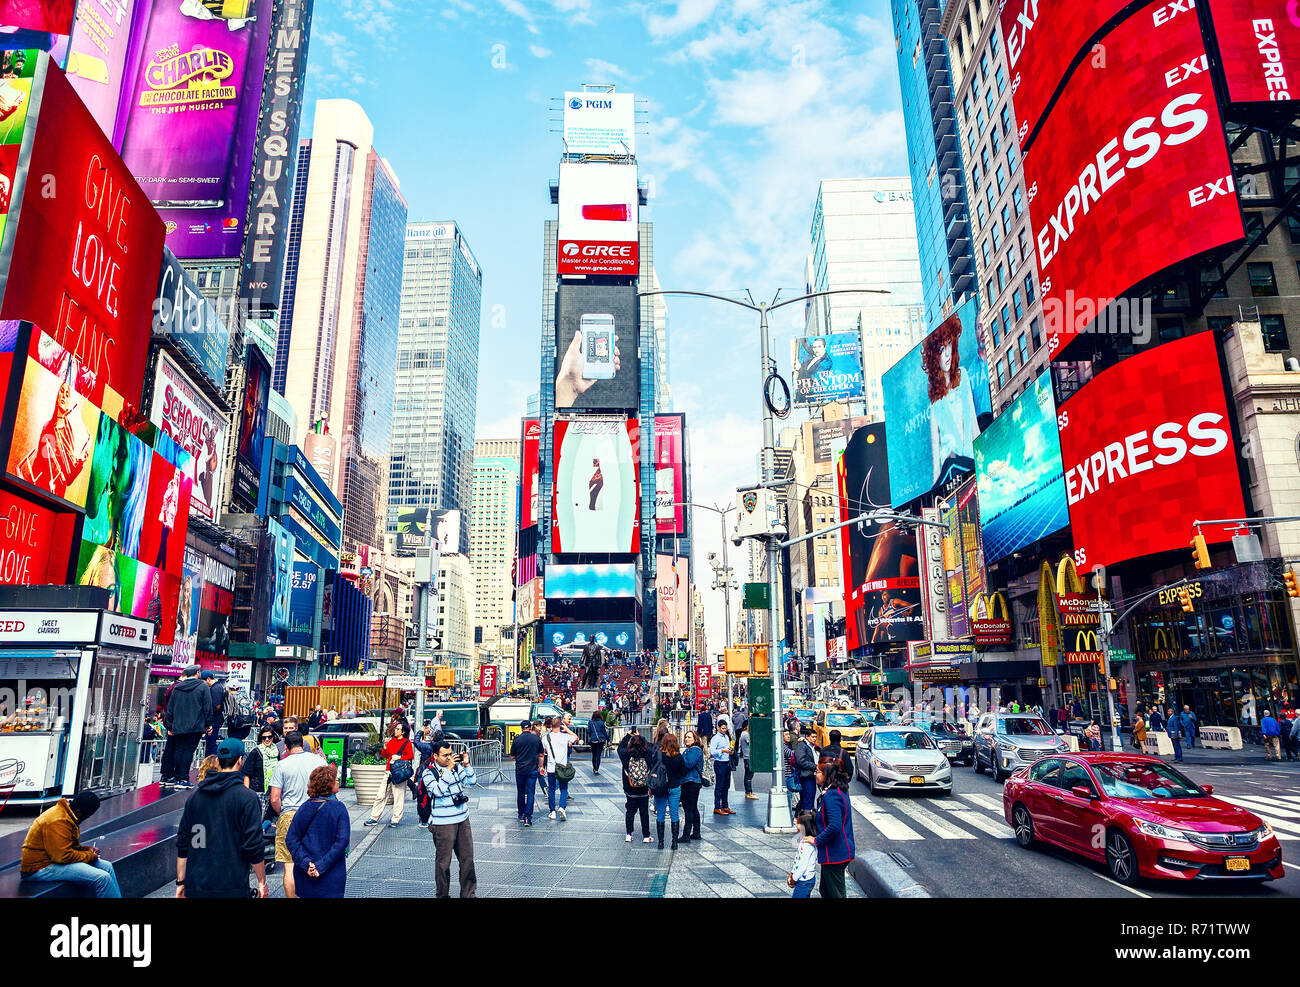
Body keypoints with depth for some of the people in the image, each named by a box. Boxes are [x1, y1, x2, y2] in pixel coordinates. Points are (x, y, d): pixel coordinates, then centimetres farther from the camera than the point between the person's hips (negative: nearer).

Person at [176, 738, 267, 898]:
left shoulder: (195, 797, 6)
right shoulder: (247, 798, -10)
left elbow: (182, 844, 10)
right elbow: (253, 846, -11)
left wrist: (180, 882, 18)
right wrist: (262, 882, 0)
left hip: (195, 887, 5)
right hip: (231, 888, -5)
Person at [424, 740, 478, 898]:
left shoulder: (457, 767, 7)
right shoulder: (429, 772, -7)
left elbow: (472, 781, 4)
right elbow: (438, 791, -21)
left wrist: (466, 764, -8)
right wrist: (448, 769, -23)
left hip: (463, 820, 4)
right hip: (443, 824, -4)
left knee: (467, 858, 8)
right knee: (443, 861, 3)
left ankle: (469, 893, 20)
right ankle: (443, 894, 19)